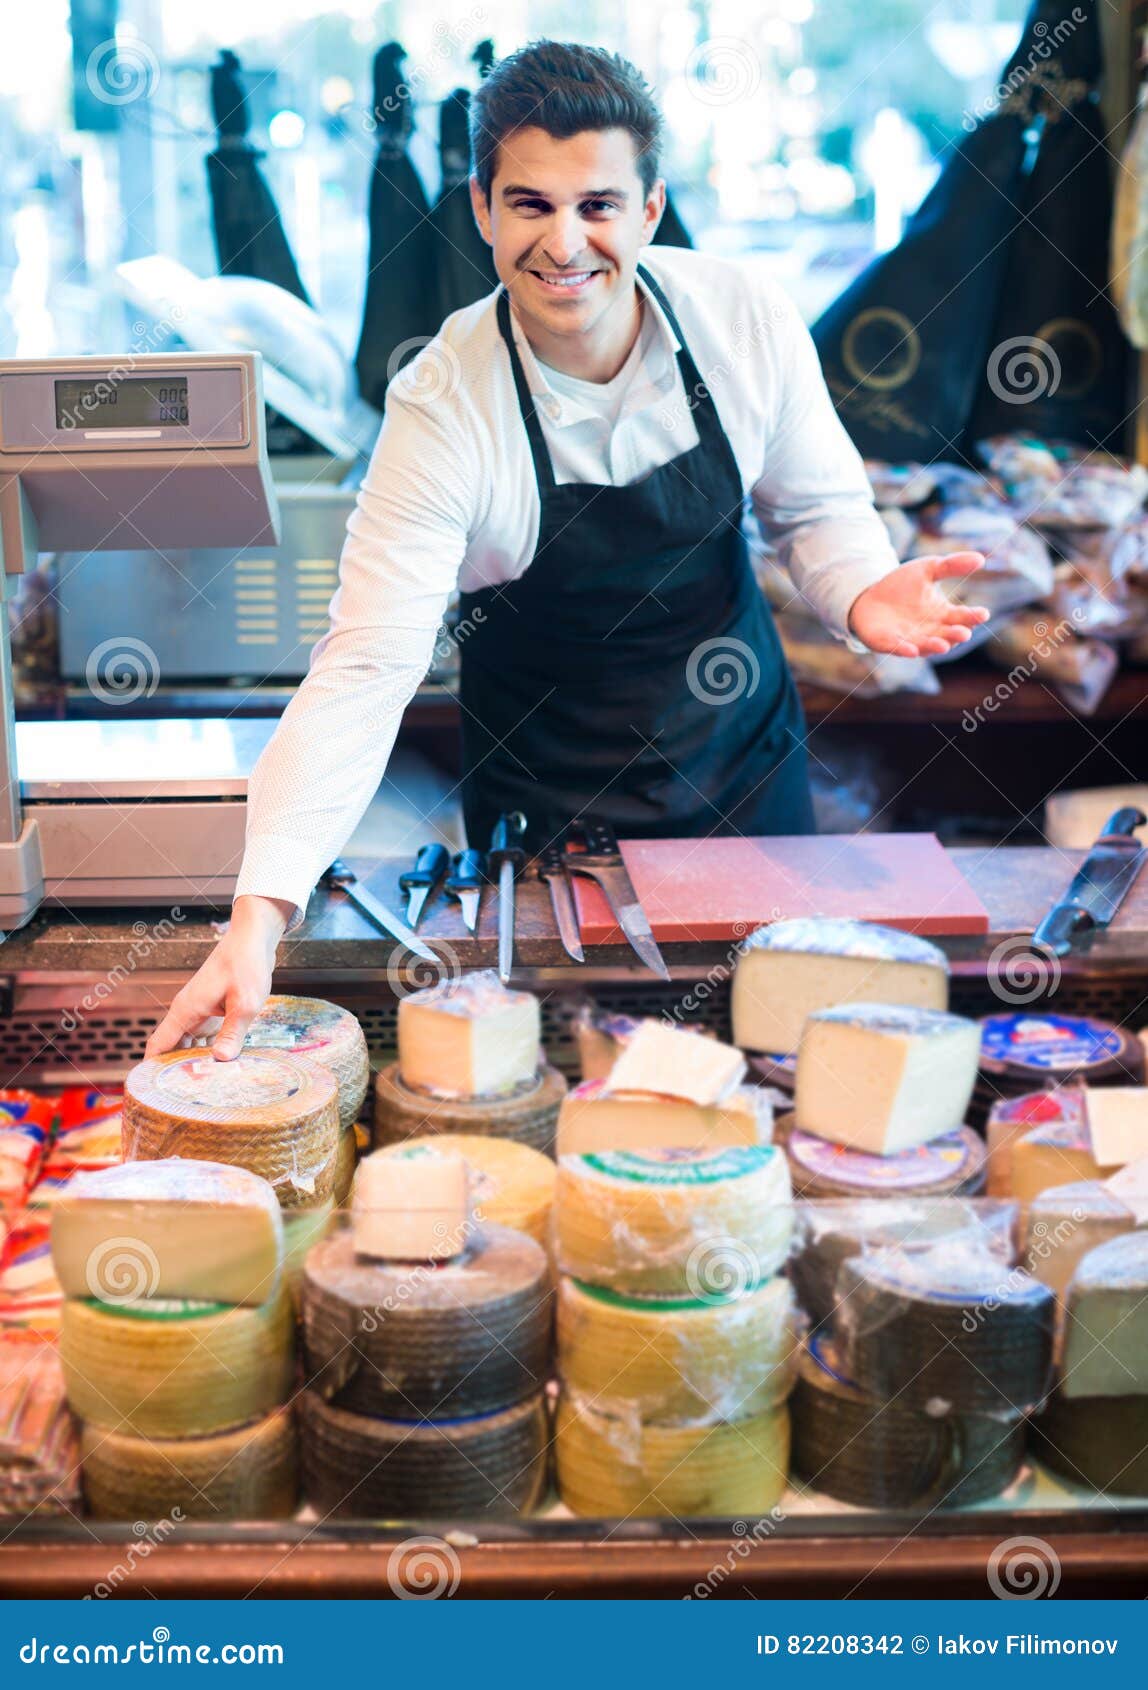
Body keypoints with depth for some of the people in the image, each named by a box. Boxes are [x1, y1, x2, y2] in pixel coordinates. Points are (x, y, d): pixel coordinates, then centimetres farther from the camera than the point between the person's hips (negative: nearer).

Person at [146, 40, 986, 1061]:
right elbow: (366, 667, -28)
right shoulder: (444, 406, -23)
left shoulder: (748, 320, -15)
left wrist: (861, 590, -23)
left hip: (748, 755, 3)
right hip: (547, 804, -3)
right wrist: (261, 914, -38)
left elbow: (818, 506, 2)